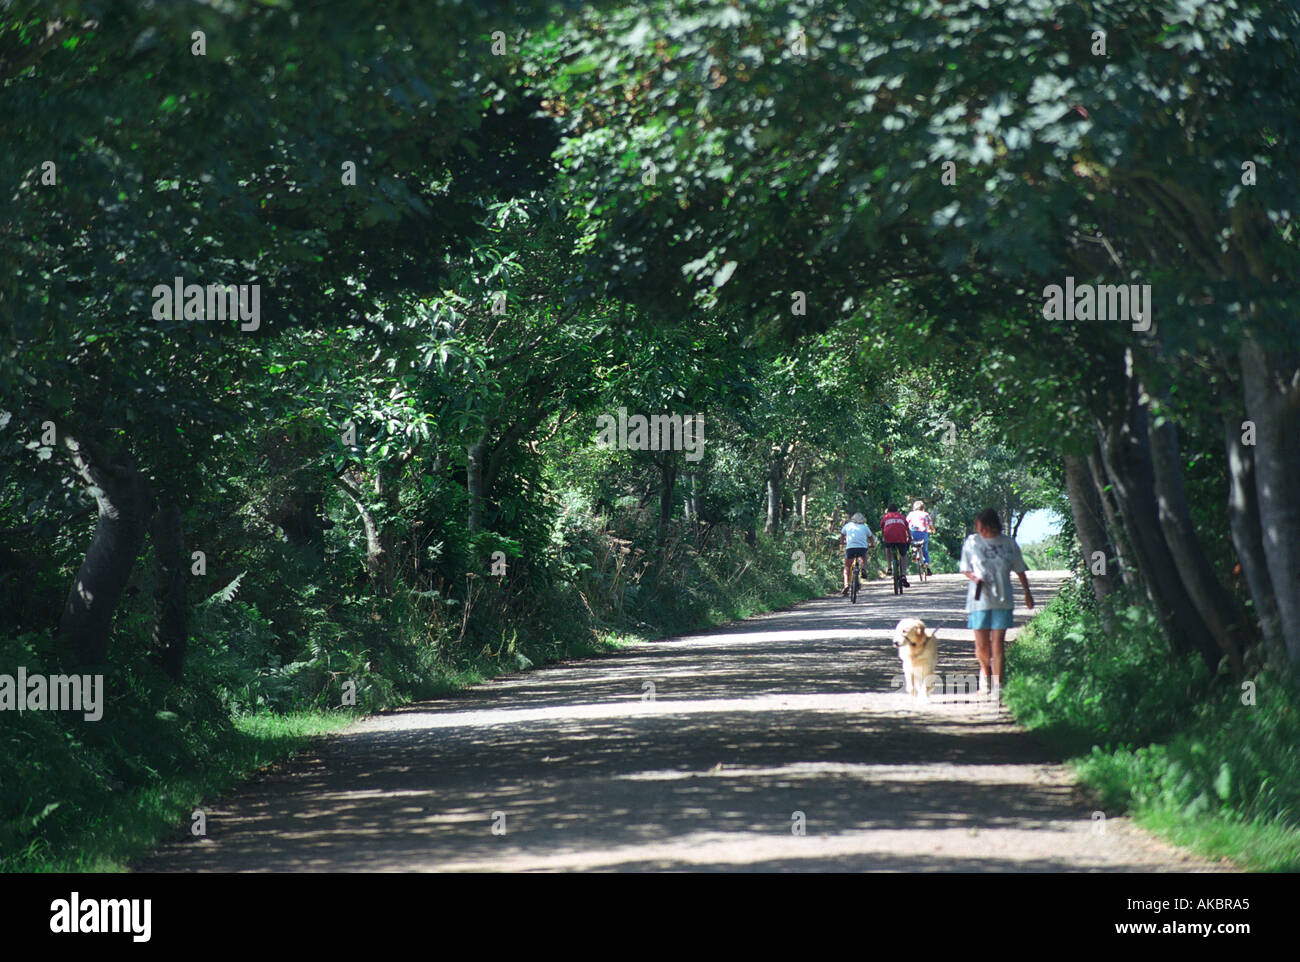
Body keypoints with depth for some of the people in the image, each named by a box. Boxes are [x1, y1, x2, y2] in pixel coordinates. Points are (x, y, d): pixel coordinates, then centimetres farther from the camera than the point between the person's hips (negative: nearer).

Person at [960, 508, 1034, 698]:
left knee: (997, 643, -3)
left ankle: (997, 684, 0)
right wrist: (974, 577, -13)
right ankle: (985, 671, 32)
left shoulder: (1008, 543, 2)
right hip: (979, 599, 0)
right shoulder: (972, 543, 1)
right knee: (982, 645, 1)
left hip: (1002, 600, 0)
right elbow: (965, 569, 8)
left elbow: (1020, 570, 13)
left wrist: (1027, 593, 16)